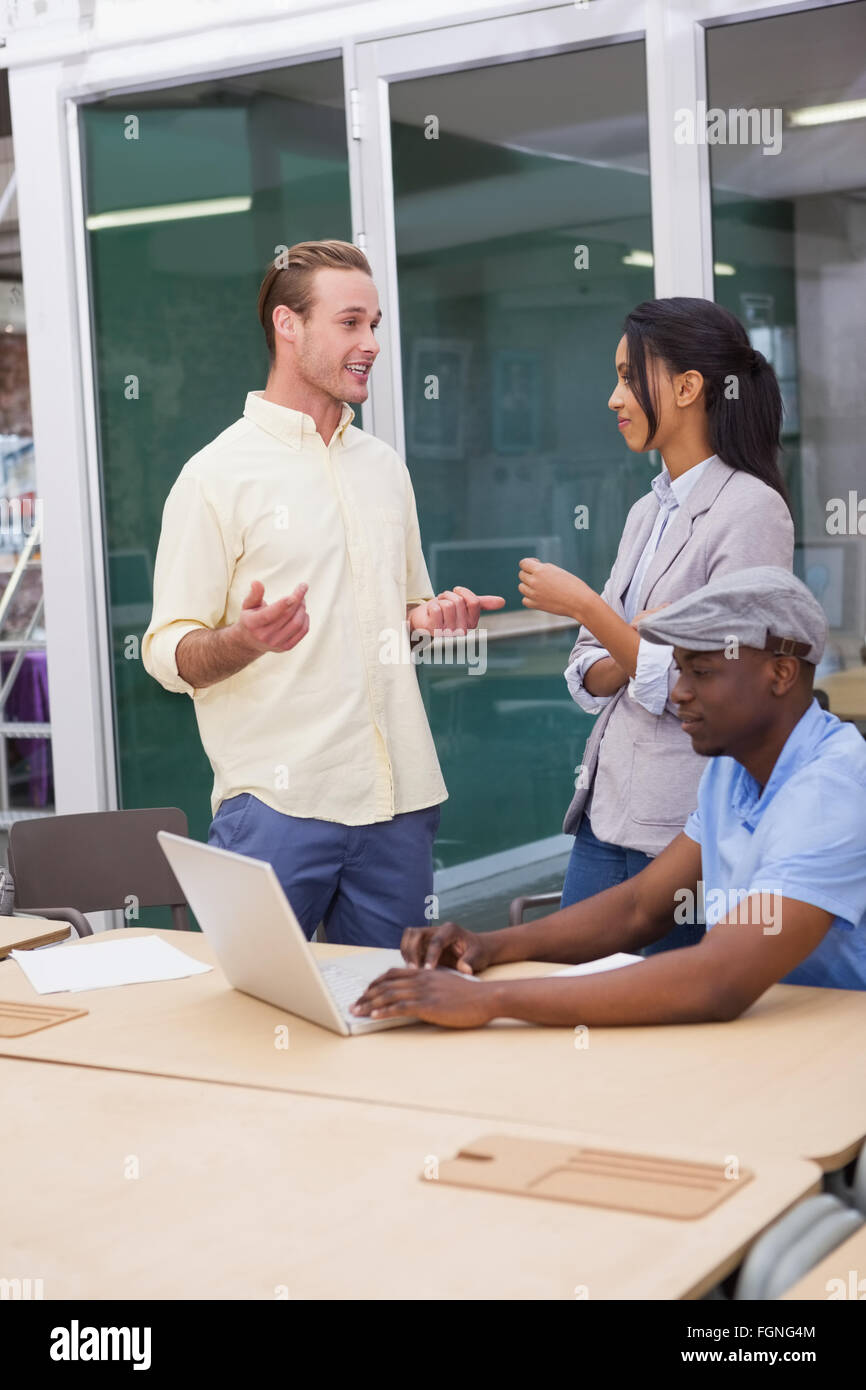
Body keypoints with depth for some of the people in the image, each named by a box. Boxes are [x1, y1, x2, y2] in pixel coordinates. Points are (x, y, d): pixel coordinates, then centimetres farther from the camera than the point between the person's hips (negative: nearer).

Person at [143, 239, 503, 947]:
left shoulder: (385, 465, 16)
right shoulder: (220, 473, -4)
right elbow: (169, 651, -6)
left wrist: (437, 615, 4)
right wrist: (249, 637, -26)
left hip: (399, 796, 6)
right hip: (278, 805, -5)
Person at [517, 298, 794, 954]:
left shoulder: (750, 511, -12)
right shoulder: (649, 512, 13)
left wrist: (582, 603, -14)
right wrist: (632, 657, -10)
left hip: (684, 829, -7)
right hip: (606, 811, 7)